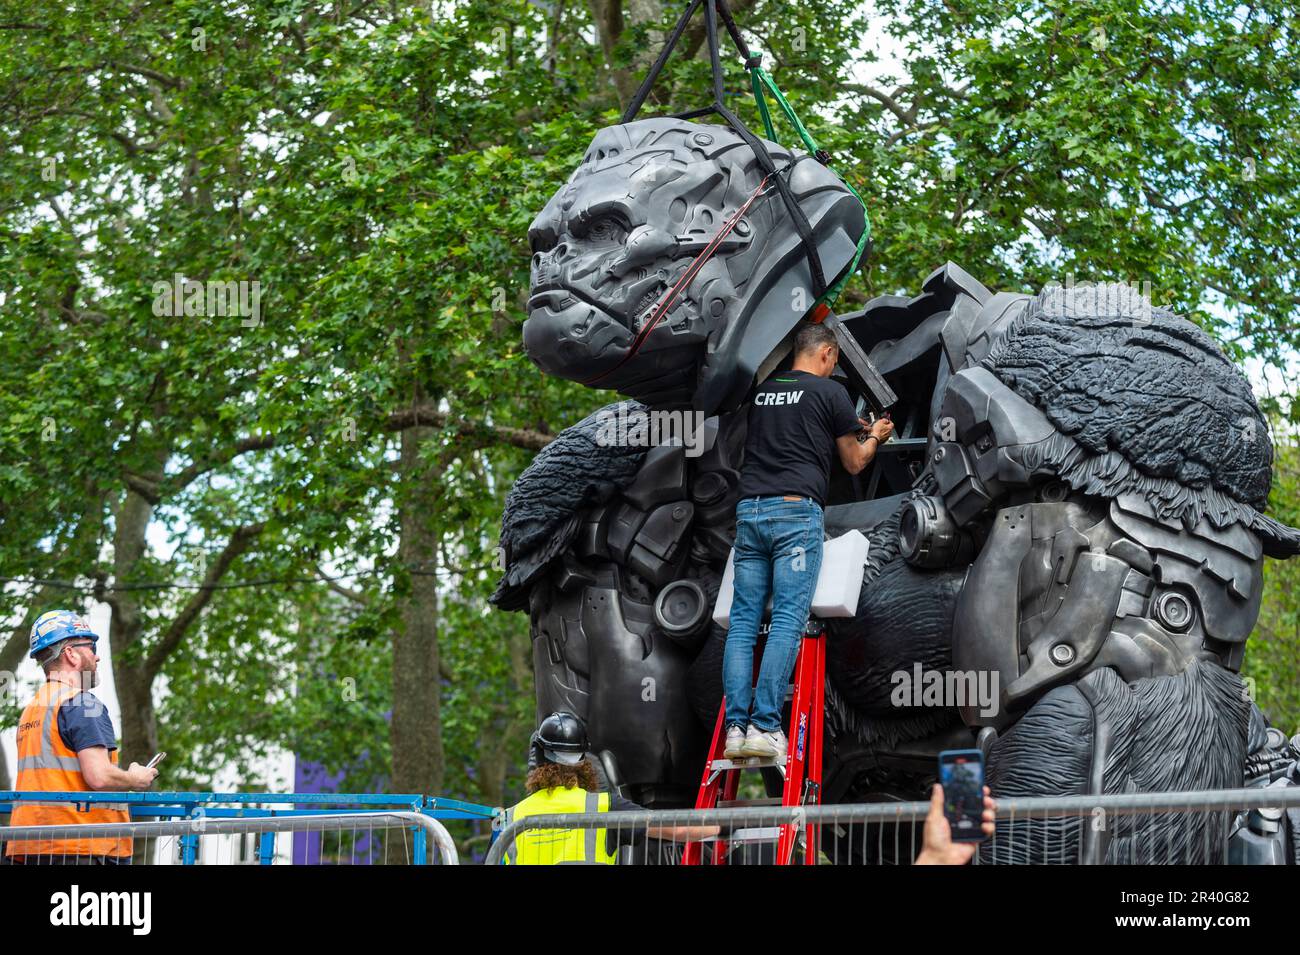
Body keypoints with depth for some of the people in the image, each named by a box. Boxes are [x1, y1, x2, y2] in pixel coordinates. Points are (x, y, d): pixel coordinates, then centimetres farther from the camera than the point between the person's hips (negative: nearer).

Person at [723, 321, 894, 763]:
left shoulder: (763, 391, 20)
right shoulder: (830, 392, 5)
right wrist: (875, 437, 34)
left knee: (743, 621, 2)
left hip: (749, 509, 5)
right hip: (797, 510, -5)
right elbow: (854, 462, 13)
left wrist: (849, 429, 45)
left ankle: (736, 726, -7)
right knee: (788, 620, -8)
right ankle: (764, 725, -17)